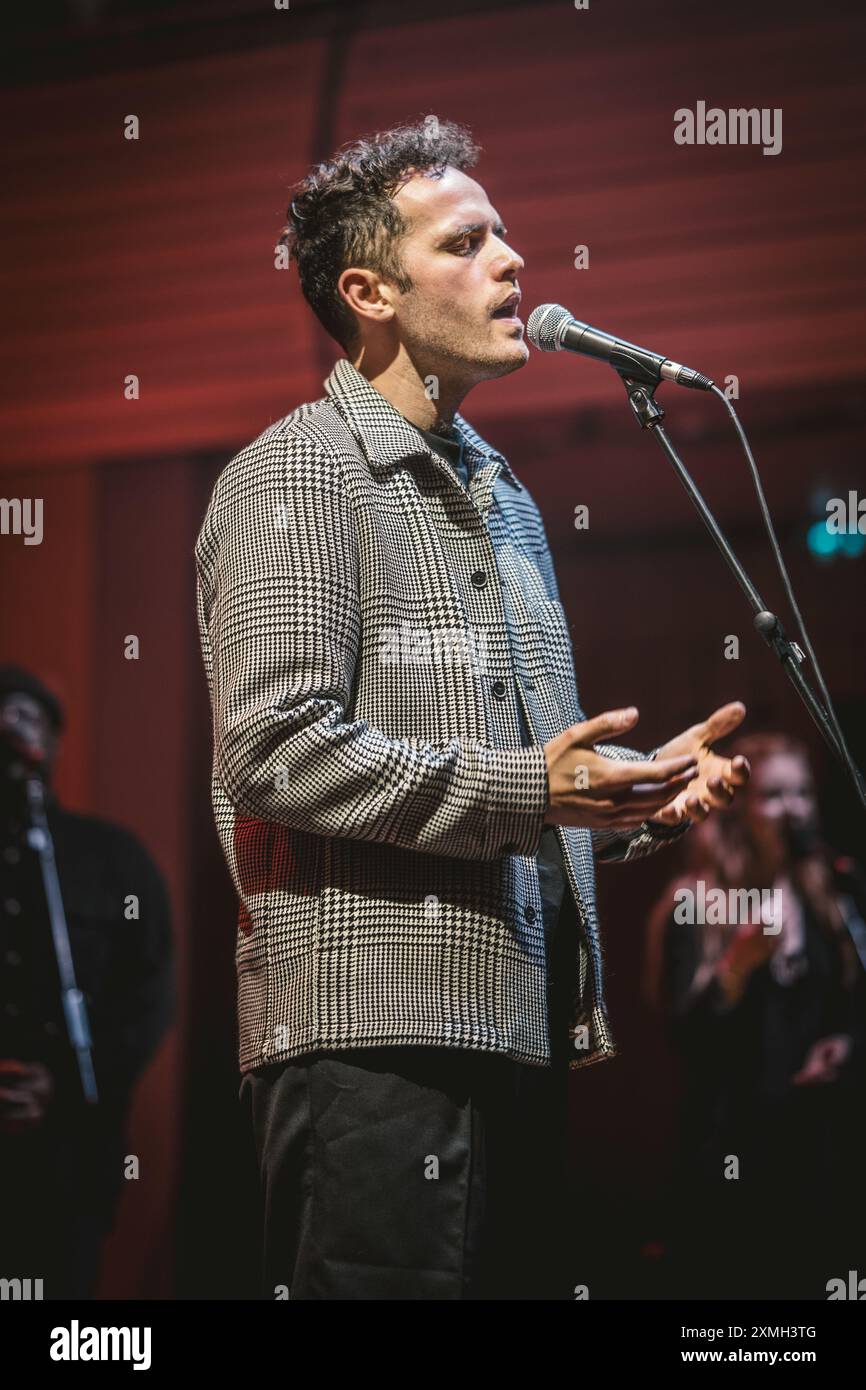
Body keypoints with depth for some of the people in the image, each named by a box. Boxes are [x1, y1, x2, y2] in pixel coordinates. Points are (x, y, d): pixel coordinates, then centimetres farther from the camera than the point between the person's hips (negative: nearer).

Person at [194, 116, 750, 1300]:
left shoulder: (501, 495, 25)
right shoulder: (299, 471, -4)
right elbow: (276, 746, -16)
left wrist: (636, 788, 8)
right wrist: (523, 791, -21)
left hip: (518, 1026, 9)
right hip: (372, 1032, -9)